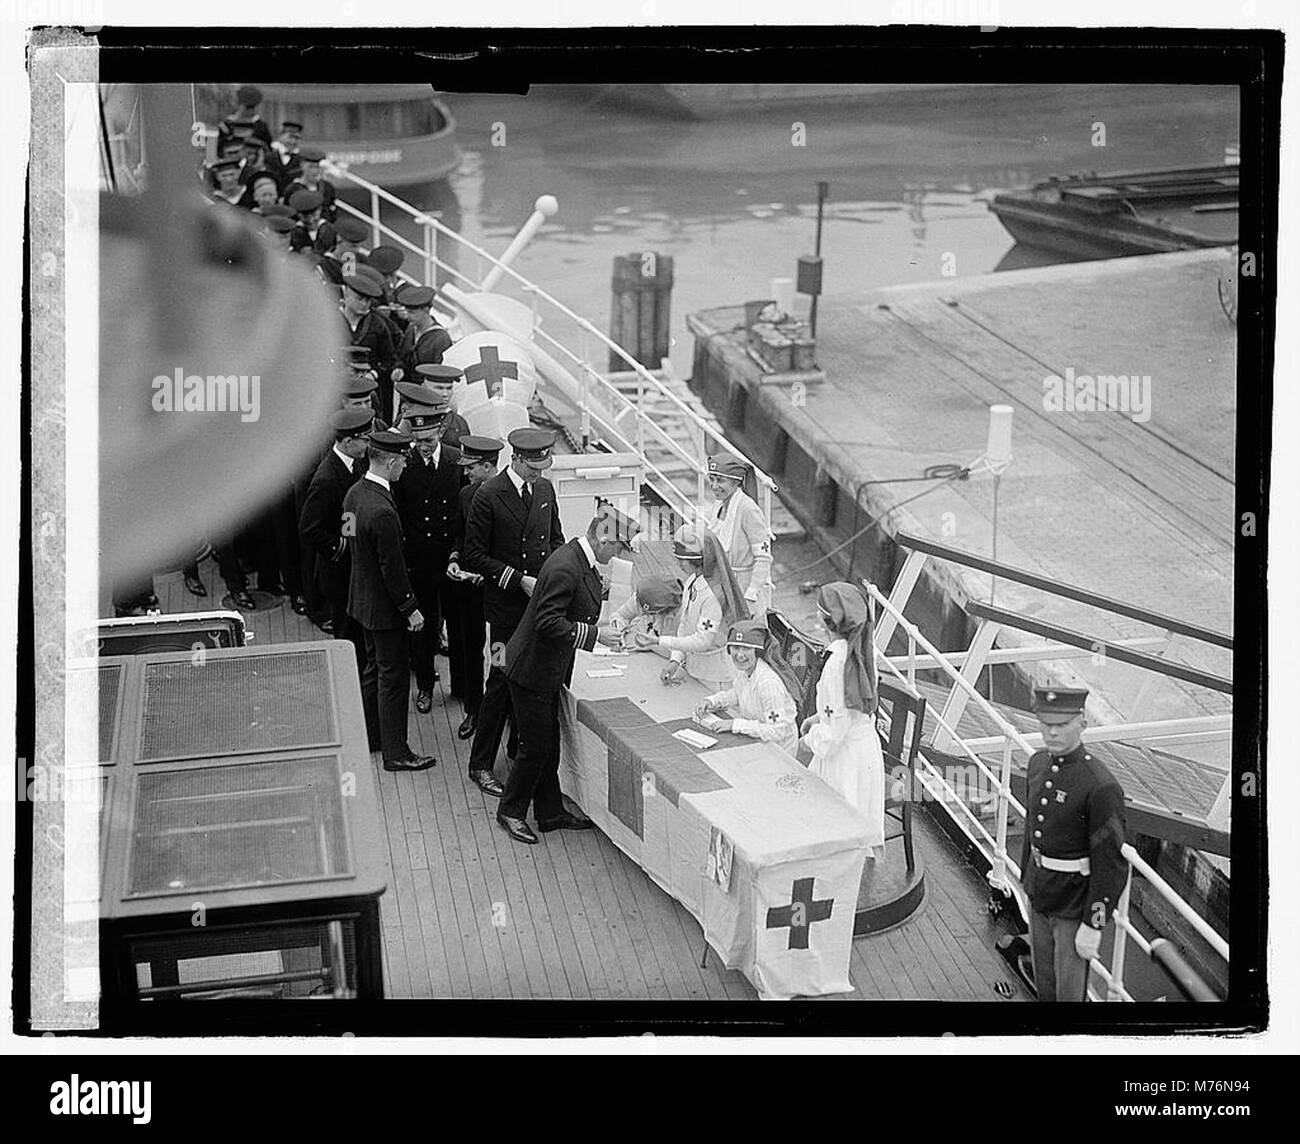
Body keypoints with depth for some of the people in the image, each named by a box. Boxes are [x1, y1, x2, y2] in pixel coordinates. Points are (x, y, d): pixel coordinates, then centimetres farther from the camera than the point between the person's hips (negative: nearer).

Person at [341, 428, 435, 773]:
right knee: (393, 677, 2)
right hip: (384, 605, -9)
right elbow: (392, 568, -25)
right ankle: (395, 752, 12)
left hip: (362, 598, 9)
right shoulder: (382, 512, -30)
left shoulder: (356, 492, 0)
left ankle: (368, 736, 35)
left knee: (374, 667, 22)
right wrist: (411, 608, -14)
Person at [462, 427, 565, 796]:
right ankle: (481, 763, 6)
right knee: (502, 681, -4)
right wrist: (520, 580, -15)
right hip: (506, 604, -5)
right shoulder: (489, 496, -12)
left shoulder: (545, 489, 7)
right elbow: (473, 555, -11)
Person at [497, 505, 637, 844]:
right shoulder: (565, 567, -27)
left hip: (548, 668, 10)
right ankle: (511, 812, 18)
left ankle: (551, 812, 28)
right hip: (532, 669, -10)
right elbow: (548, 623, -30)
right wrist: (594, 634, -25)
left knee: (549, 743, 17)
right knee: (536, 745, 1)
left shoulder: (582, 563, 5)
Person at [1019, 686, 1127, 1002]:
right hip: (1040, 898, 7)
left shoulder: (1101, 787, -25)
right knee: (1045, 985, 20)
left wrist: (1093, 926, -19)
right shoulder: (1039, 763, -2)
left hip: (1076, 904, -7)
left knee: (1070, 991, 6)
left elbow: (1111, 865, -21)